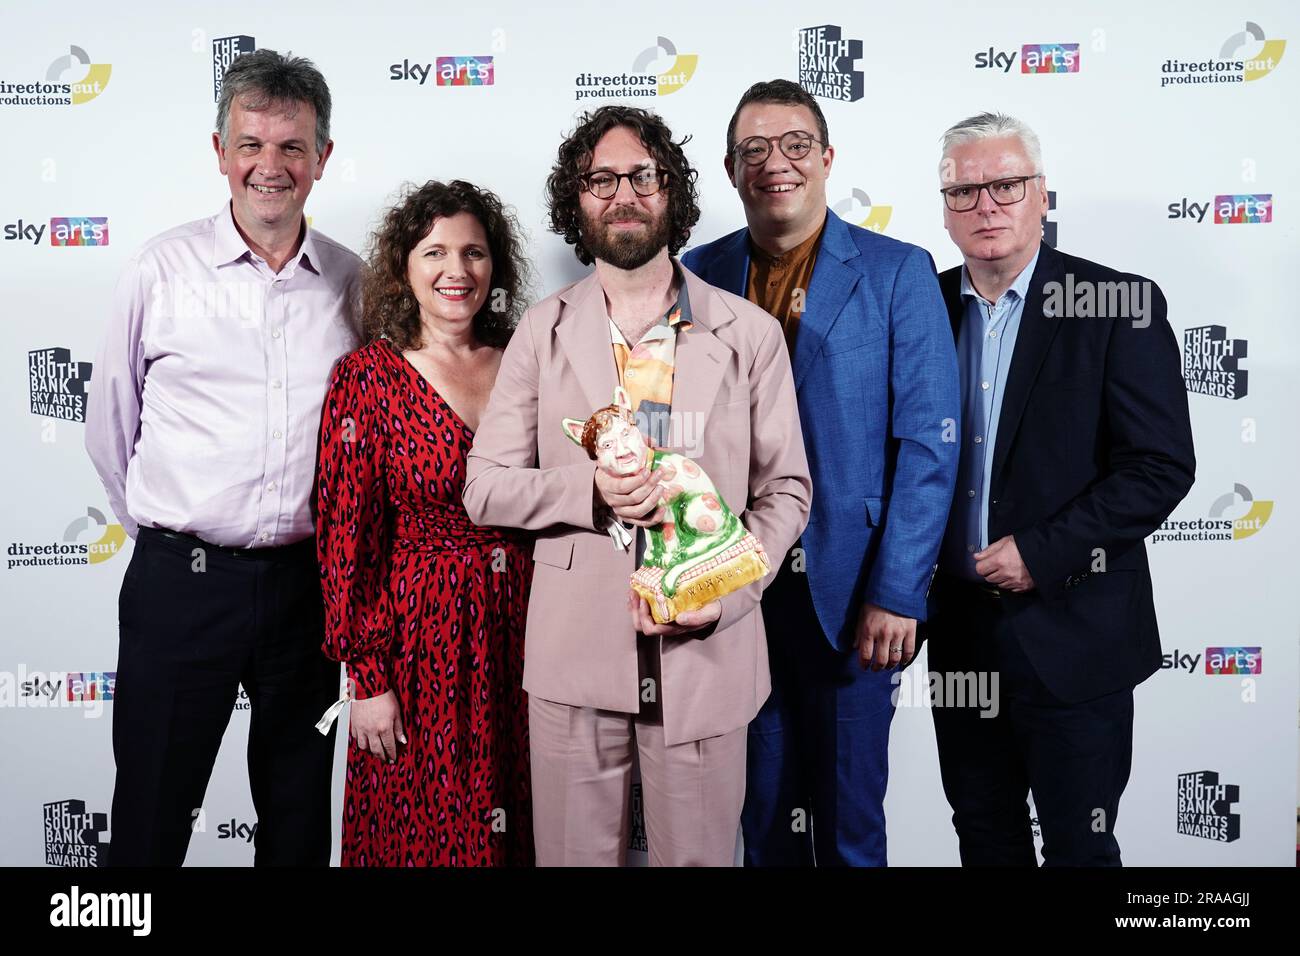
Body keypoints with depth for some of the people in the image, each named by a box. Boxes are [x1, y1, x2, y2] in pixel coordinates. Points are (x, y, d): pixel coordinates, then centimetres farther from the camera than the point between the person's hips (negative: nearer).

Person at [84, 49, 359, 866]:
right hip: (182, 578, -2)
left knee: (299, 810, 17)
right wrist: (158, 528, 10)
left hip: (308, 578, 2)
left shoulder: (351, 282, 2)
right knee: (153, 811, 9)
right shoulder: (162, 269, -4)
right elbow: (111, 423, 5)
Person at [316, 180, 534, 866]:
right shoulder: (369, 376, -8)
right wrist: (366, 676, -9)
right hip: (420, 635, -3)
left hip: (522, 626, 4)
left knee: (515, 825, 16)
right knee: (420, 832, 11)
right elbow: (348, 537, -8)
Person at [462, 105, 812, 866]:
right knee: (575, 854, 13)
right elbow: (485, 487, 2)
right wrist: (590, 490, -16)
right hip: (576, 652, 1)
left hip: (706, 652, 0)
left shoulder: (750, 333, 3)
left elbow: (785, 489, 4)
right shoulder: (544, 331, 4)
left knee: (699, 854, 11)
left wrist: (725, 598, -12)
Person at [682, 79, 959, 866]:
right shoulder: (699, 275, 4)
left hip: (849, 592, -2)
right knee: (763, 811, 17)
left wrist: (897, 594, -13)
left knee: (851, 814, 11)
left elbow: (929, 441, -7)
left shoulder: (897, 273, -3)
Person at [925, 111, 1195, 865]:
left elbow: (1164, 465, -12)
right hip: (958, 630, 4)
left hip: (1071, 632, -4)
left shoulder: (1120, 305, -8)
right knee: (983, 835, 18)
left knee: (1079, 845, 9)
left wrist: (1042, 553, -17)